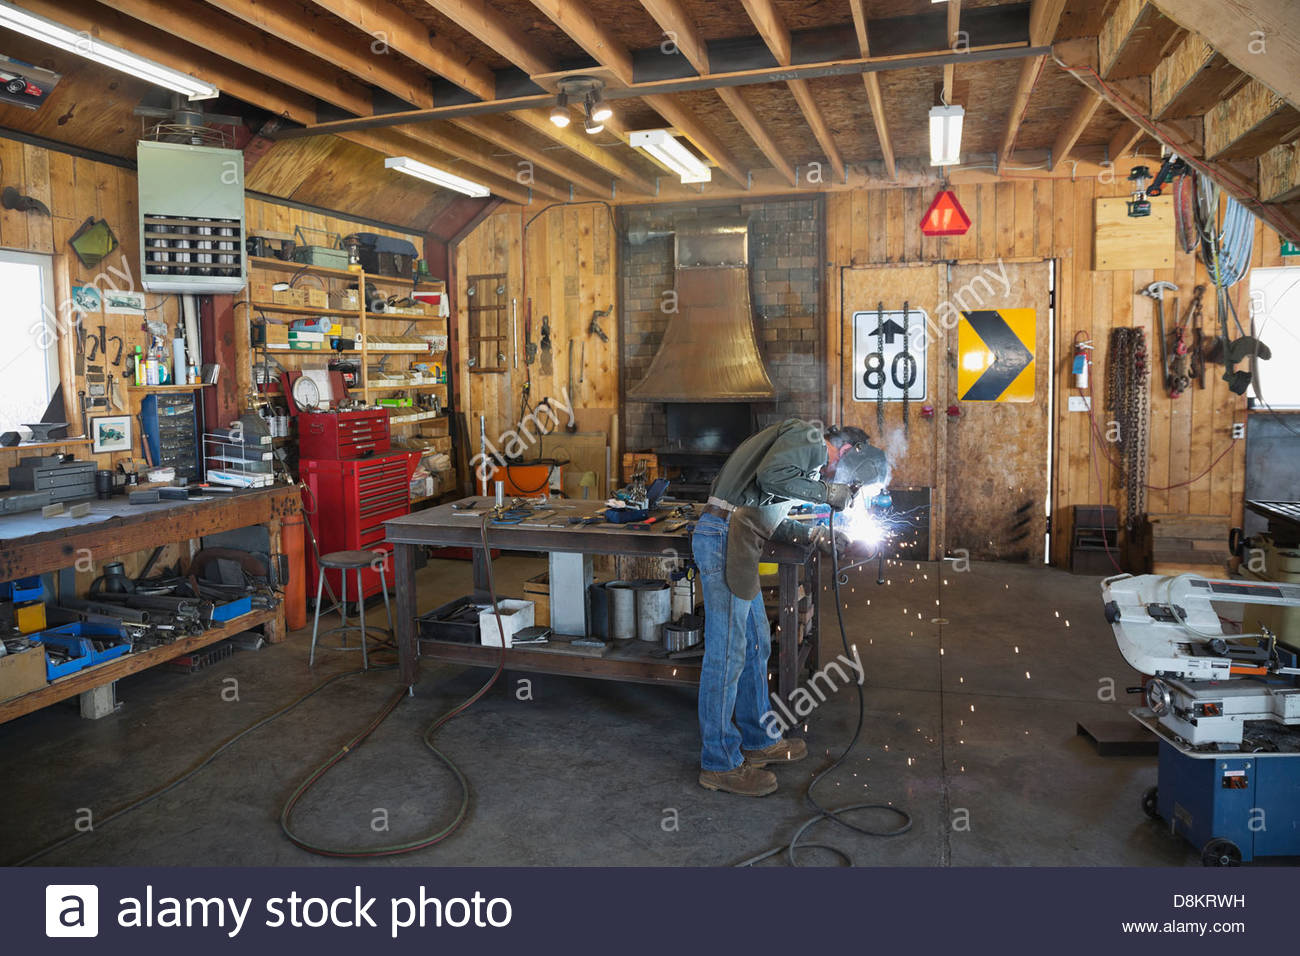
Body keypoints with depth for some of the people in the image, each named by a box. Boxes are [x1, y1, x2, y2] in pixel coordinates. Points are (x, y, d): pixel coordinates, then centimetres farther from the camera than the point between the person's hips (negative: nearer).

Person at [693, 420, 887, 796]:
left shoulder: (809, 455, 26)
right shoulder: (807, 437, -4)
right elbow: (770, 477, -23)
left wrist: (811, 534, 14)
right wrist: (825, 492, -10)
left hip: (735, 541, 11)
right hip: (724, 536, -11)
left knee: (757, 645, 18)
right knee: (727, 652, -5)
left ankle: (758, 741, 31)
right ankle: (719, 763, 4)